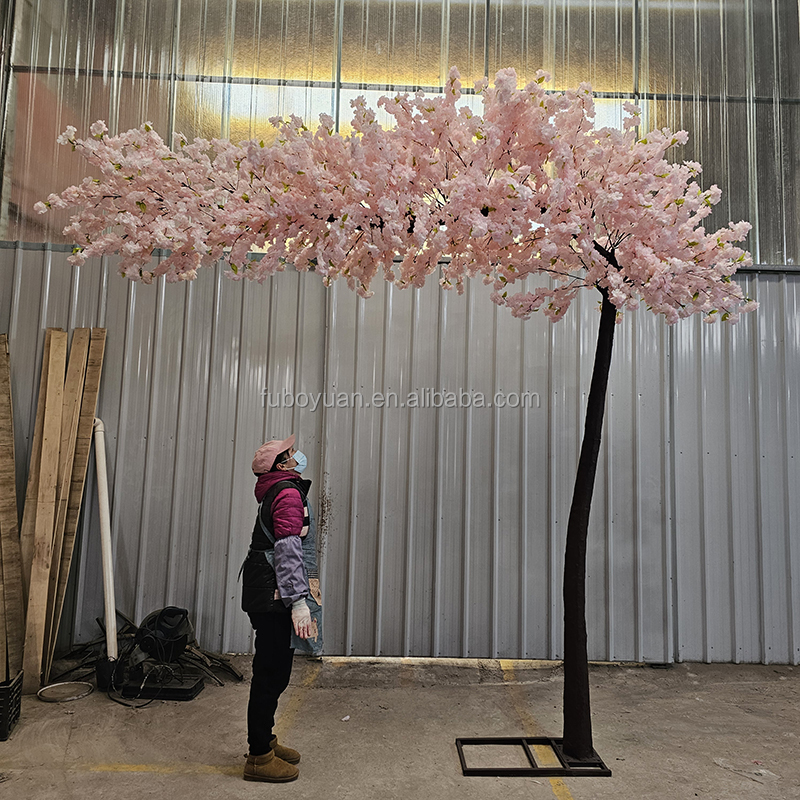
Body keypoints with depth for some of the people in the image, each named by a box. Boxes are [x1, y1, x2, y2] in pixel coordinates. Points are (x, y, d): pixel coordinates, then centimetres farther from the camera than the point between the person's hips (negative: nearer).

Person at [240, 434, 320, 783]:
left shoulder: (277, 491, 16)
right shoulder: (289, 493, -16)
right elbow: (288, 549, -25)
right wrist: (298, 601, -29)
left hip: (265, 594, 10)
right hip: (274, 595, -10)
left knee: (272, 670, 19)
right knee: (272, 672, 0)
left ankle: (264, 741, 34)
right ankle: (259, 757, 12)